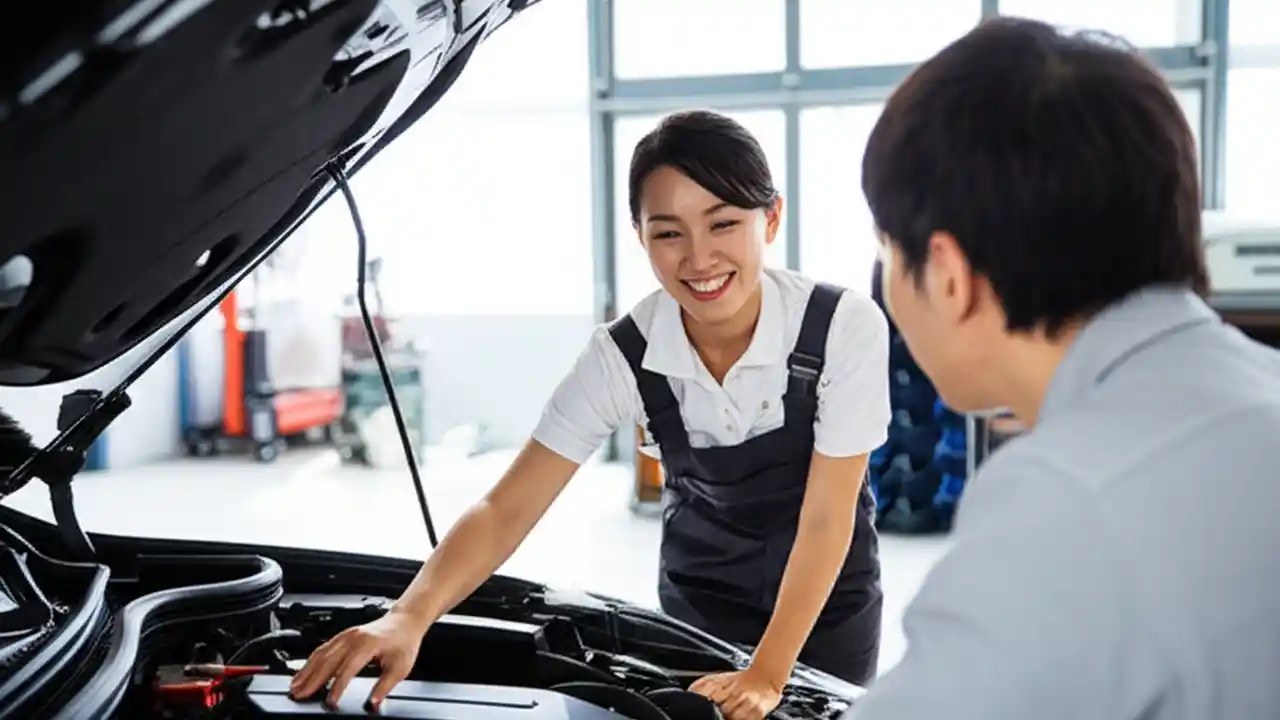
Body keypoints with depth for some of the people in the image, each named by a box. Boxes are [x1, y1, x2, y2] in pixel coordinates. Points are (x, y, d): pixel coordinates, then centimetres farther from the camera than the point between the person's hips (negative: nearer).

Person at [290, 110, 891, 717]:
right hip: (698, 598, 1)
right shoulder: (622, 356, -23)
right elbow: (507, 508, -26)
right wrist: (408, 618, -42)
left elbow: (827, 517, -23)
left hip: (828, 598, -1)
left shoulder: (846, 327, -26)